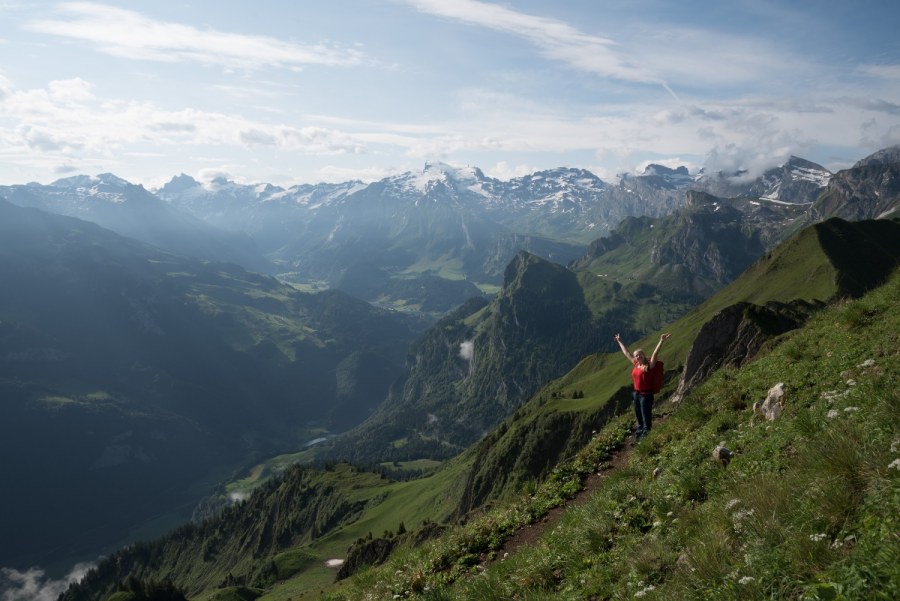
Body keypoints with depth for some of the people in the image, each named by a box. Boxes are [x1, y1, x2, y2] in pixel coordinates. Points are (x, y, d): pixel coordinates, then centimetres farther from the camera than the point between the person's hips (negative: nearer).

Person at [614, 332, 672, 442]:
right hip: (637, 393, 7)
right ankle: (638, 436, 30)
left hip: (646, 394, -7)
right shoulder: (635, 364, 7)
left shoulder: (649, 365, -11)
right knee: (639, 418, 18)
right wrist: (620, 342, 27)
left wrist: (661, 341, -37)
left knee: (646, 419, -2)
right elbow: (626, 353, 18)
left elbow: (655, 354, -24)